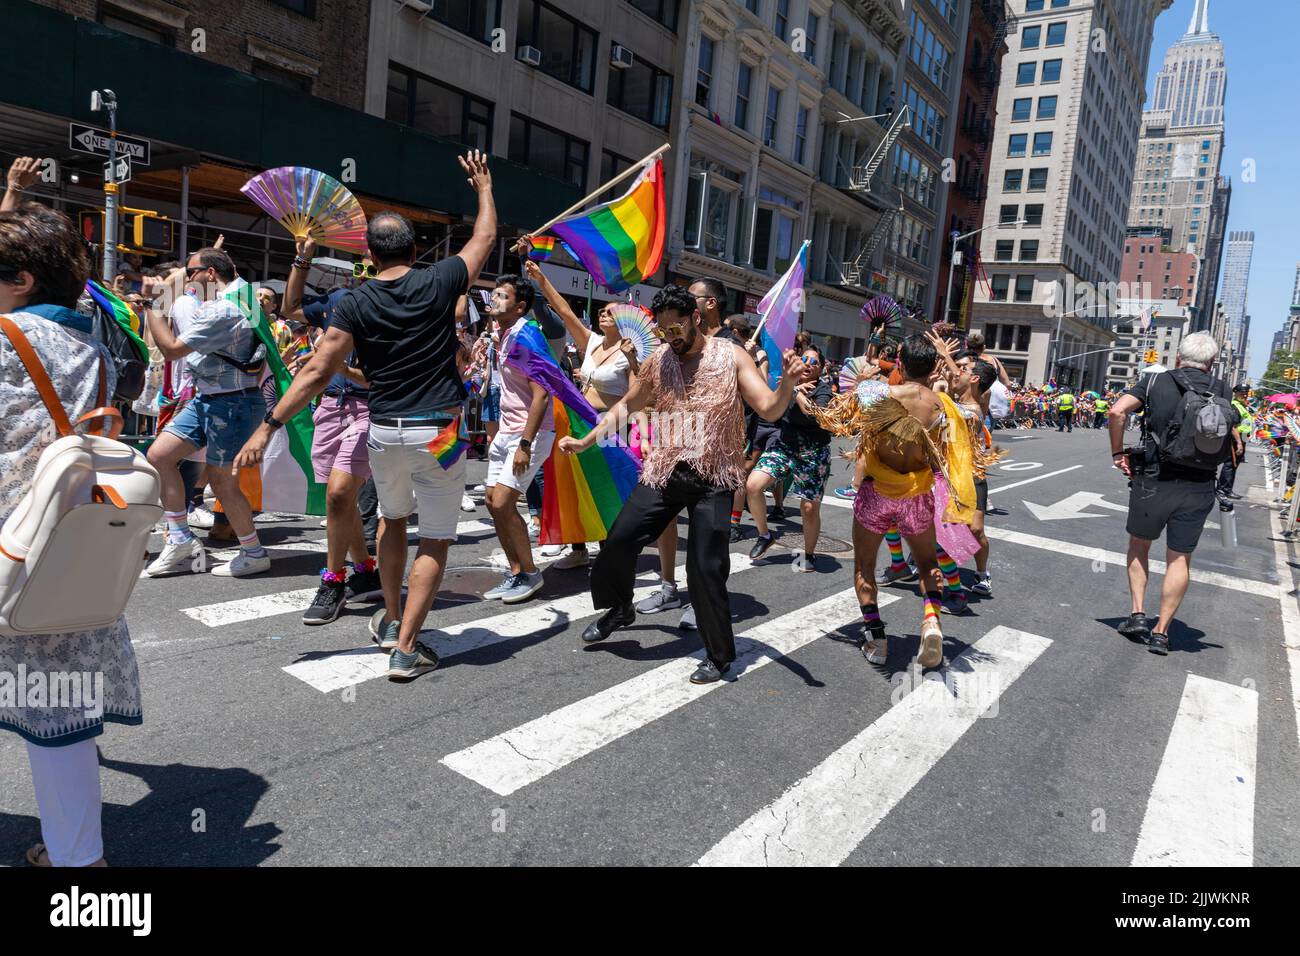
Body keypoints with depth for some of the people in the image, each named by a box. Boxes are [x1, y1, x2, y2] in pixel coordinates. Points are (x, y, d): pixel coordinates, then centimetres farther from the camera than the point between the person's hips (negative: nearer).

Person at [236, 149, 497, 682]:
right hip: (440, 431, -2)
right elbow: (485, 238, 14)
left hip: (385, 433, 2)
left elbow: (317, 373, -7)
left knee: (392, 518, 27)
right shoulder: (439, 284, -3)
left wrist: (269, 427, -3)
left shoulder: (355, 304, -3)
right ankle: (406, 648, 1)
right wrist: (484, 187, 30)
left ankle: (390, 621, 33)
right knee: (436, 539, 5)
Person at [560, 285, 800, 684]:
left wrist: (787, 380, -32)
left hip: (713, 479, -3)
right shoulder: (658, 361, 5)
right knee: (618, 542, 0)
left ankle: (719, 655, 14)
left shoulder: (732, 356, -4)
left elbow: (770, 409, -11)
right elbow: (627, 405, 18)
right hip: (663, 472, 4)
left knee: (706, 567, -6)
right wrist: (586, 441, 14)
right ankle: (619, 609, 31)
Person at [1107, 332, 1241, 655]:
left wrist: (1118, 453, -4)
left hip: (1153, 482, -1)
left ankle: (1138, 614, 14)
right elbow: (1235, 441, 2)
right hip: (1198, 489, 1)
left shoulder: (1156, 381, 0)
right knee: (1180, 559, 12)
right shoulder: (1222, 390, 5)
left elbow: (1117, 411, -14)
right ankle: (1161, 632, 14)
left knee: (1139, 545, 21)